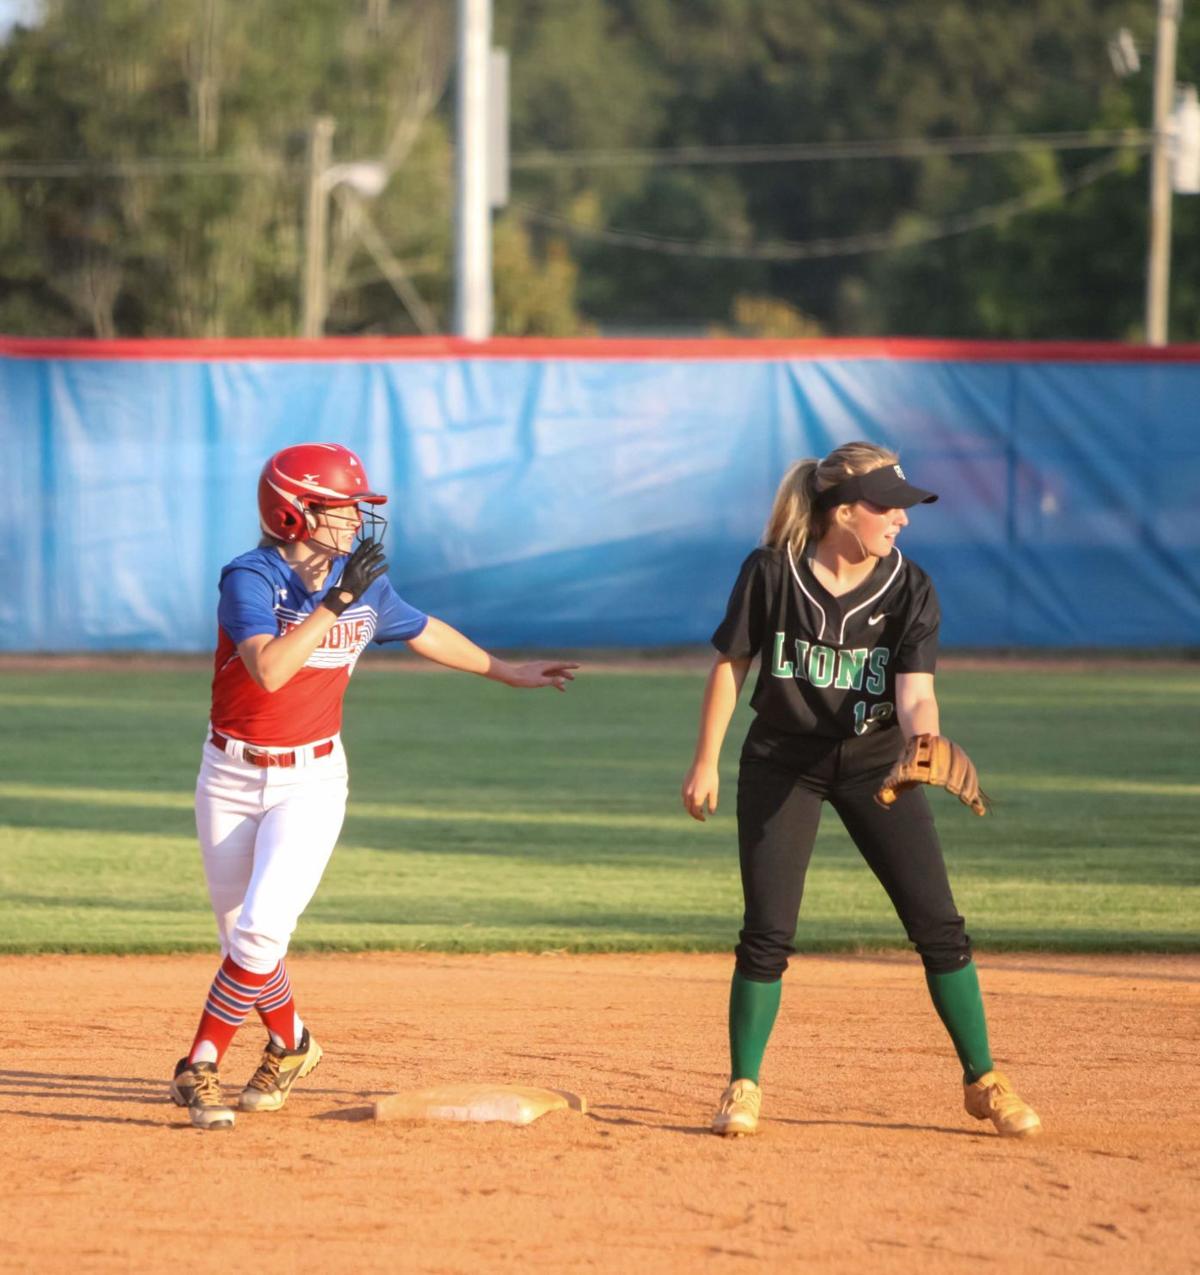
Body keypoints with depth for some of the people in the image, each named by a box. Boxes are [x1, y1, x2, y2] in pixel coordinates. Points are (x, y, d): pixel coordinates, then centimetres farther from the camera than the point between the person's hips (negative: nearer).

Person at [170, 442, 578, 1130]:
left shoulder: (365, 585, -1)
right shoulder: (251, 578, -17)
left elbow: (423, 631, 20)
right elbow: (269, 668, -33)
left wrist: (505, 671, 29)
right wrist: (337, 600, -33)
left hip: (312, 778, 1)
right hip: (231, 778, -1)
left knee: (262, 927, -17)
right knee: (245, 936, 9)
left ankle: (200, 1066, -8)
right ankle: (290, 1044, 35)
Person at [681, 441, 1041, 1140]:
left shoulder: (910, 589, -11)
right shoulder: (772, 573, -14)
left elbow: (914, 693, -20)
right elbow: (732, 664, -3)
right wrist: (706, 763, -1)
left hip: (875, 763, 1)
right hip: (782, 765, -1)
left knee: (939, 925, -4)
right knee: (768, 933, -7)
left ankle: (984, 1082, 9)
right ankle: (744, 1087, 10)